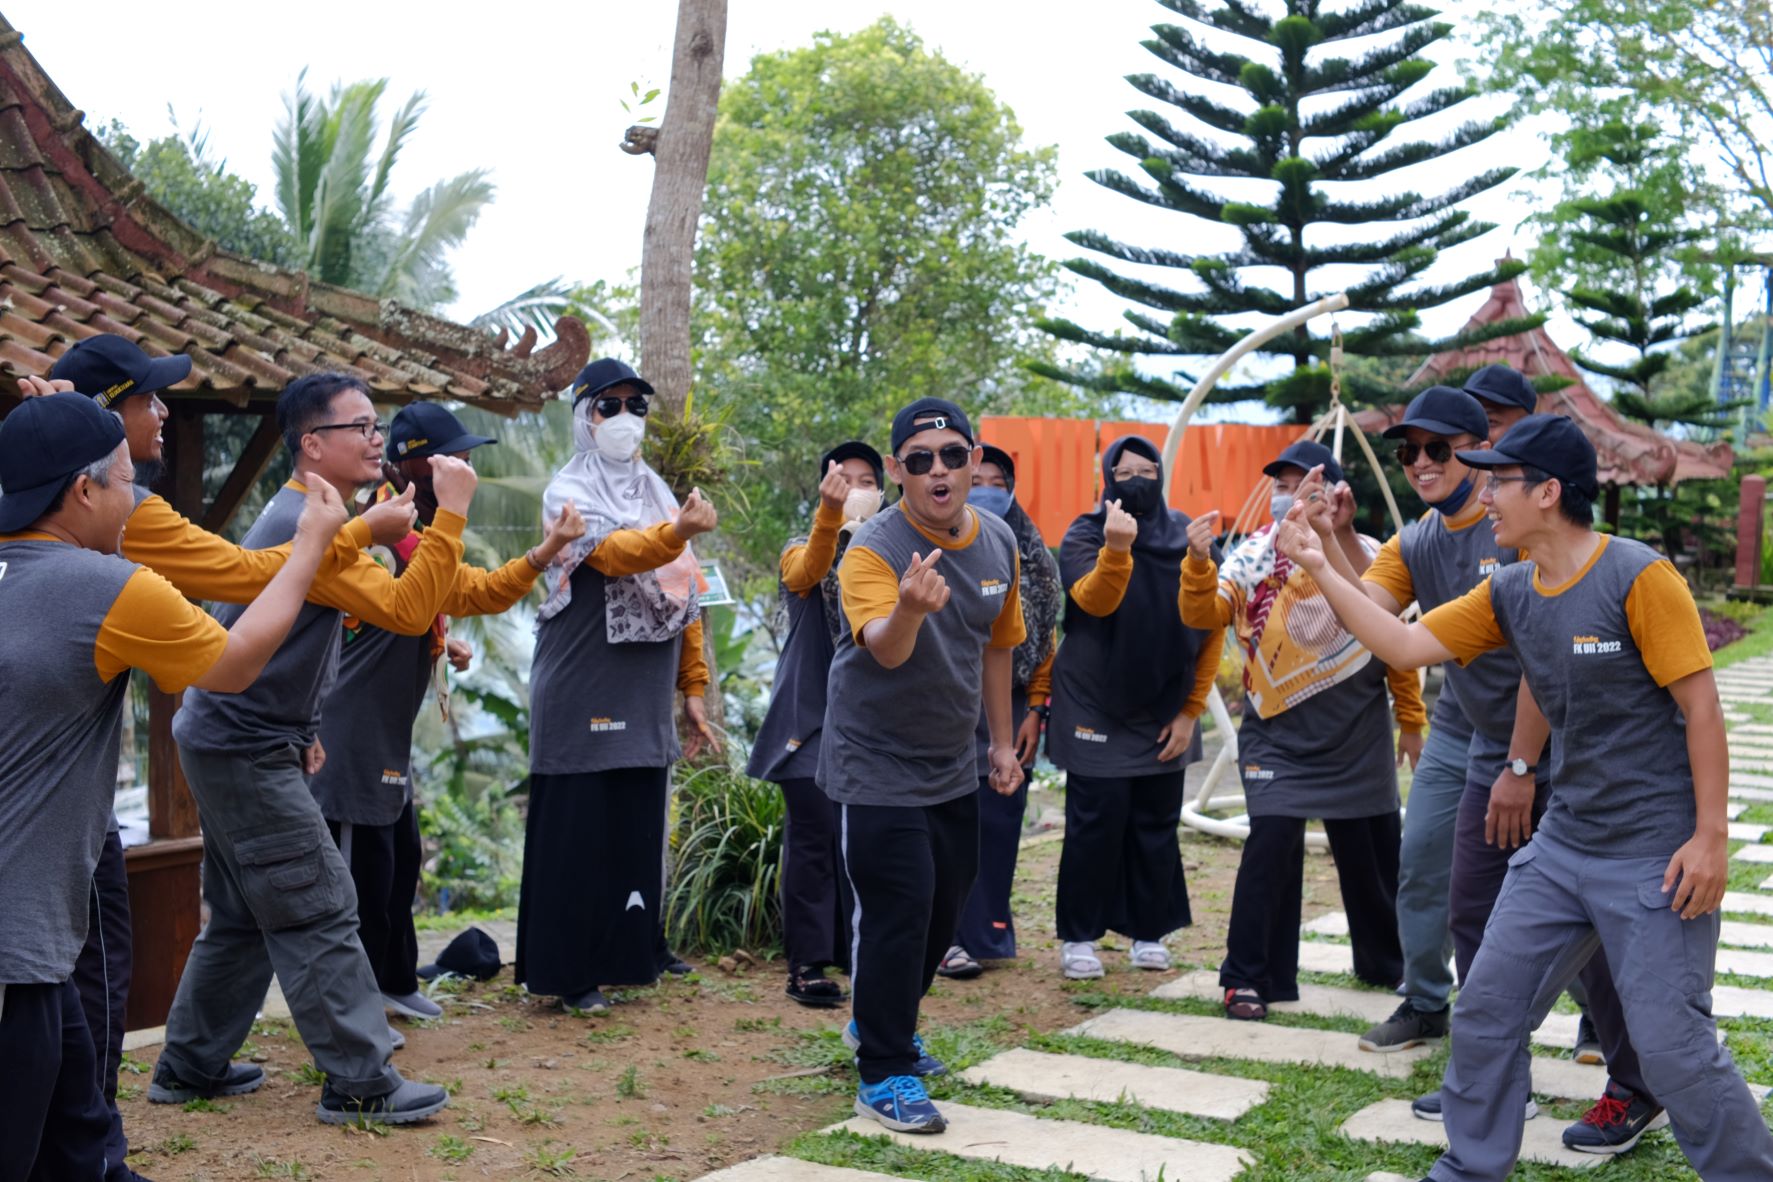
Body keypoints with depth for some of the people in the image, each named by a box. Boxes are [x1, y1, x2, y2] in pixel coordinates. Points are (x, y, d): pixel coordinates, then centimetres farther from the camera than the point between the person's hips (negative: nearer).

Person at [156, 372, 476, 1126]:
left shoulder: (299, 513, 15)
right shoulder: (307, 525, -20)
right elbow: (406, 609, -30)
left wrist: (298, 728, 22)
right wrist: (451, 511, -29)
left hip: (237, 744, 11)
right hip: (247, 751, -11)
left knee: (244, 916, 16)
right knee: (320, 913, -7)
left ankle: (190, 1067, 25)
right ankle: (360, 1084, -2)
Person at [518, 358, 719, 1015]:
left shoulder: (655, 491, 15)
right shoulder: (569, 492, -5)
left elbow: (684, 593, 17)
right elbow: (612, 553, -26)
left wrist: (693, 688, 14)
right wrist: (679, 531, -45)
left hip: (645, 697, 6)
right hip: (583, 691, -6)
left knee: (639, 827, 9)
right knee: (579, 828, -3)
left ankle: (629, 951, 20)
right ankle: (568, 971, 4)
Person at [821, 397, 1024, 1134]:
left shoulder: (998, 542, -1)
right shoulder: (874, 549, -22)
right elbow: (884, 650, -40)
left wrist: (1003, 741, 14)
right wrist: (910, 610, -61)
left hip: (952, 764, 7)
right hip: (878, 764, -7)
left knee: (944, 905, 16)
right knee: (898, 912, -9)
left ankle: (880, 1025, 38)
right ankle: (883, 1075, 4)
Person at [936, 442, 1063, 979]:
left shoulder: (1031, 557, 9)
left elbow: (1046, 637, 9)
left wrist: (1036, 708, 3)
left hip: (1010, 707, 2)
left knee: (999, 822, 4)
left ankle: (987, 930, 15)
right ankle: (947, 935, 5)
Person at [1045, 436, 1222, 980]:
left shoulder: (1187, 539, 2)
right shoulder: (1084, 538, -6)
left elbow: (1212, 628, 5)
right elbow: (1094, 599, -25)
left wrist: (1192, 710, 1)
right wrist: (1116, 549, -44)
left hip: (1165, 715, 3)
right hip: (1096, 709, -3)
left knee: (1157, 825, 8)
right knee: (1096, 824, -3)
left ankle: (1150, 932, 21)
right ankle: (1079, 937, 8)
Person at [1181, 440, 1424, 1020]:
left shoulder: (1365, 553, -1)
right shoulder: (1253, 555, 0)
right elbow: (1204, 613, -11)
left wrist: (1411, 722, 8)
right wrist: (1199, 561, -29)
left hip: (1358, 734, 1)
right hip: (1278, 733, -1)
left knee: (1372, 852, 12)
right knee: (1271, 841, -15)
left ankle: (1385, 965, 35)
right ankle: (1248, 978, -4)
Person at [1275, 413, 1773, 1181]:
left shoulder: (1637, 577, -16)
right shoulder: (1508, 594, 4)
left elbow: (1701, 707, -14)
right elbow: (1405, 646, 5)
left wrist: (1711, 836, -16)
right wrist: (1318, 569, 1)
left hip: (1657, 858, -7)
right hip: (1563, 849, 7)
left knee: (1671, 1045, -7)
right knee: (1486, 1010, 9)